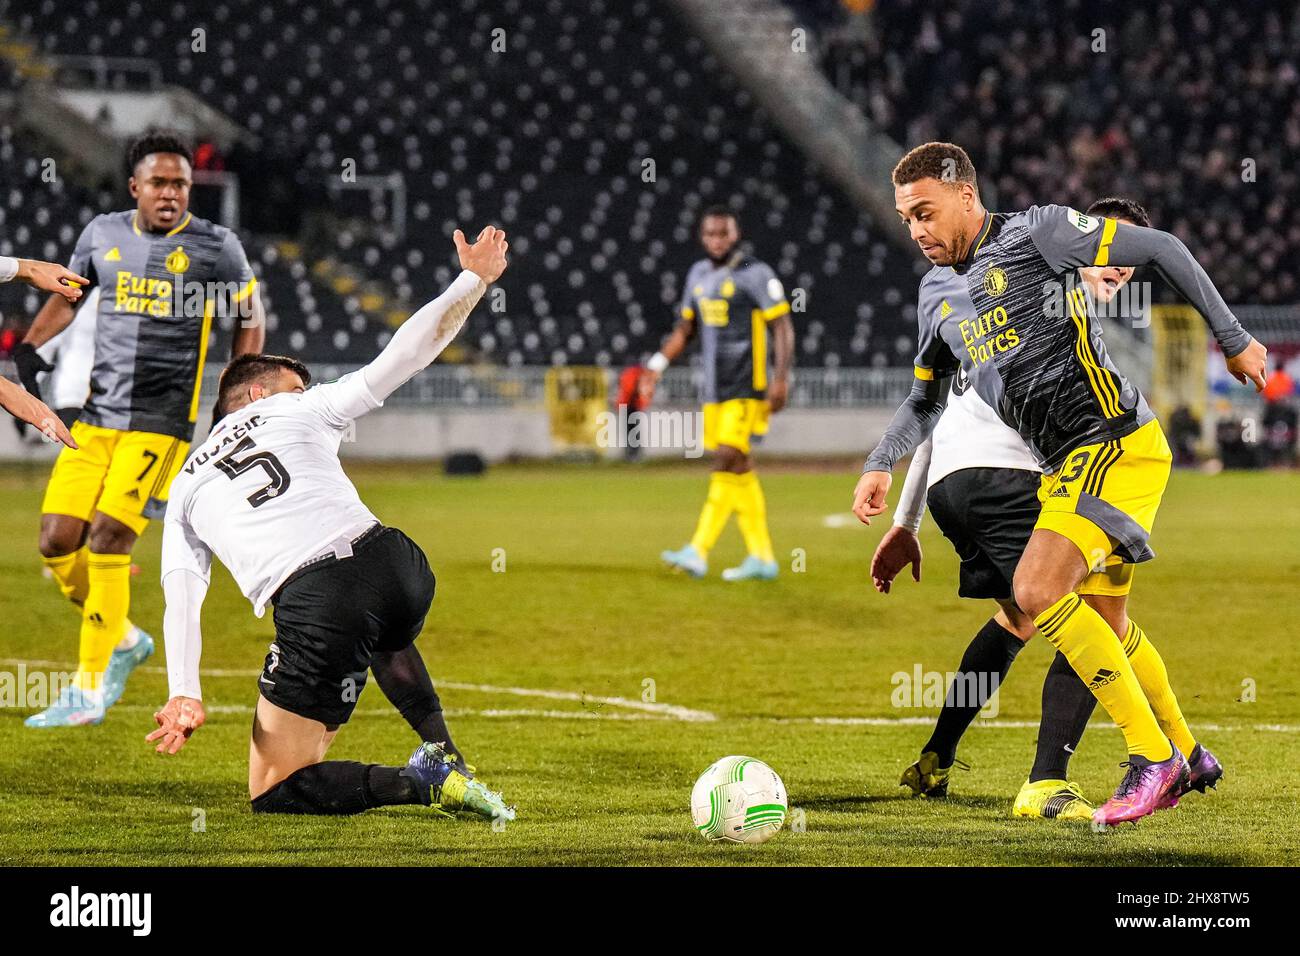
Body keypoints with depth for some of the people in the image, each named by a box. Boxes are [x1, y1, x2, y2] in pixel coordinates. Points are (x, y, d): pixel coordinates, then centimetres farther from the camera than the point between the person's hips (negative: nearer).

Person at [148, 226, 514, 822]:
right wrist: (473, 281, 23)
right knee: (385, 637, 44)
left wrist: (184, 695, 2)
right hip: (395, 566, 3)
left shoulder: (187, 487, 23)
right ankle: (443, 755, 25)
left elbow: (181, 597, 11)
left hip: (313, 605, -3)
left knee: (273, 792, 6)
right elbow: (401, 358, 15)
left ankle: (428, 780, -14)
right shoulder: (301, 410, 20)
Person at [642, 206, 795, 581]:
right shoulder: (698, 275, 14)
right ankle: (762, 557, 12)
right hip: (714, 391, 7)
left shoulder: (756, 275, -7)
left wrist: (781, 378, -16)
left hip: (746, 388, -7)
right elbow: (685, 329, 23)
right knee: (739, 469, 8)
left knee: (727, 461, -14)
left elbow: (783, 328, -8)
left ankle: (698, 553, -19)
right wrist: (657, 365, 12)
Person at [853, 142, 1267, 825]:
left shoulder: (1035, 232, -9)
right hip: (1064, 465, 9)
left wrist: (1233, 340, -2)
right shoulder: (937, 294, 15)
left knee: (1037, 590, -22)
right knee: (1104, 626, 15)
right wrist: (879, 466, 13)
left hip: (1117, 442, -9)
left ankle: (1154, 760, -16)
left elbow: (1161, 250, -6)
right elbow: (925, 398, 28)